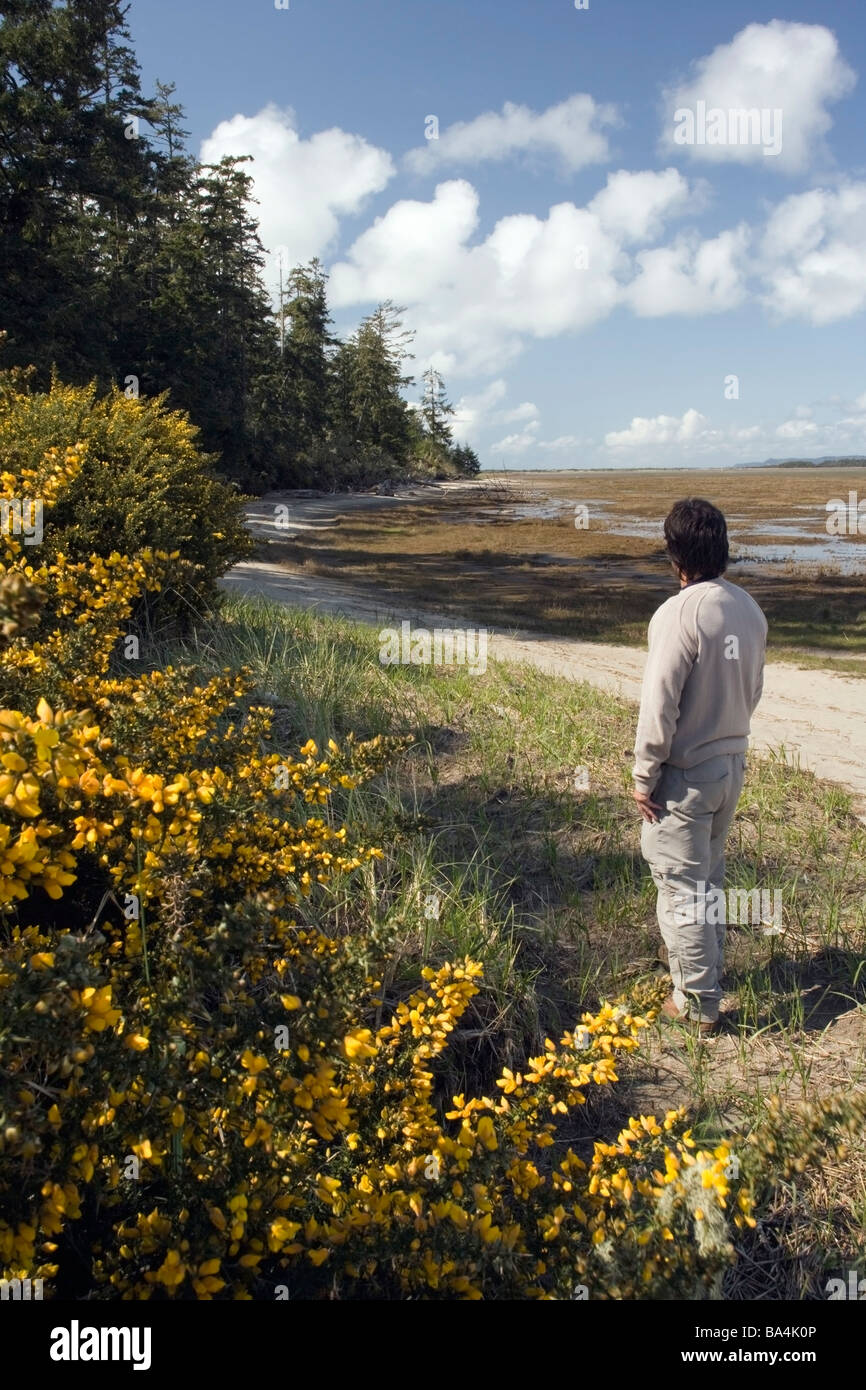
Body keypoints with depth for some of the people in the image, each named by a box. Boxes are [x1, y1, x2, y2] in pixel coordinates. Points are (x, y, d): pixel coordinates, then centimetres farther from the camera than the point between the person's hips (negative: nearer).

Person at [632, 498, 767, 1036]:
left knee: (681, 885, 5)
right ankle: (709, 969, 40)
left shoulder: (680, 613, -23)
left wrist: (644, 776, -12)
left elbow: (660, 705, -21)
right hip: (733, 763, 8)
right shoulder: (749, 609, 0)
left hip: (684, 774, -8)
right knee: (709, 874, 24)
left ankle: (698, 1003, 15)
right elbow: (753, 689, 10)